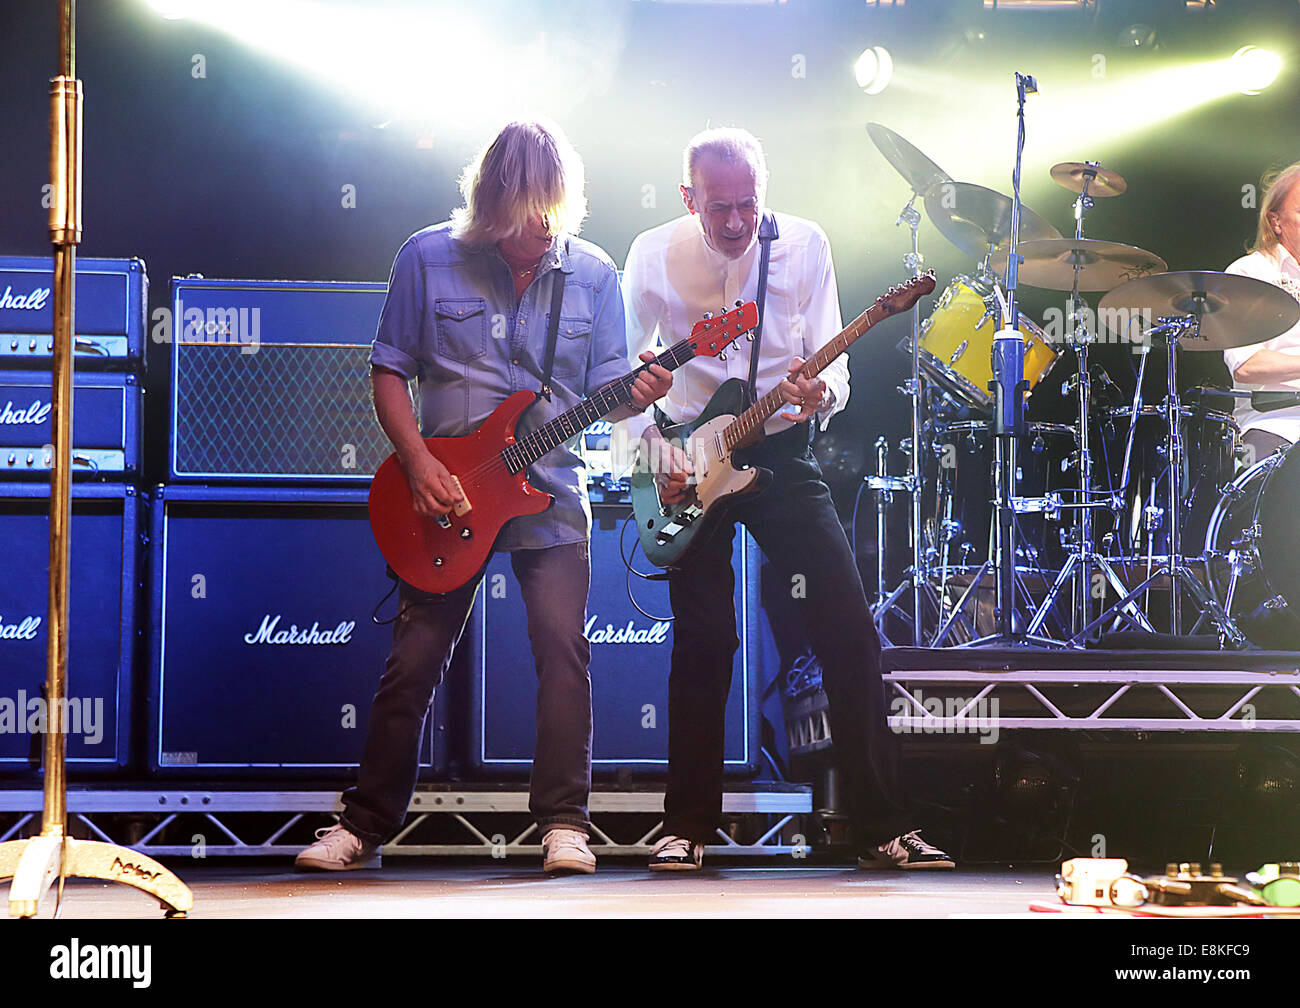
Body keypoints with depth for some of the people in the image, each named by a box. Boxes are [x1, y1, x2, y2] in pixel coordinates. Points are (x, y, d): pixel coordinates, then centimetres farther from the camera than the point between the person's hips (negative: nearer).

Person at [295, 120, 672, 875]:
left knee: (564, 650, -11)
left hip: (551, 496, 1)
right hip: (446, 494, -1)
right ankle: (366, 825, 13)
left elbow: (603, 395, 4)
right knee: (414, 663, 1)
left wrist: (637, 397, -19)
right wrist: (418, 461, -10)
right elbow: (390, 371, 2)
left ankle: (565, 823, -4)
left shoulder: (592, 273, 1)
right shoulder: (429, 259, -3)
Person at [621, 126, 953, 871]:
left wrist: (820, 393, -27)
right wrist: (652, 445, -13)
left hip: (781, 452, 1)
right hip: (689, 459, -1)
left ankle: (883, 827, -3)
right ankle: (688, 828, 7)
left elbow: (832, 369, -4)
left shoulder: (804, 245, -5)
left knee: (849, 626, -8)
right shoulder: (654, 256, -7)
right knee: (705, 640, -5)